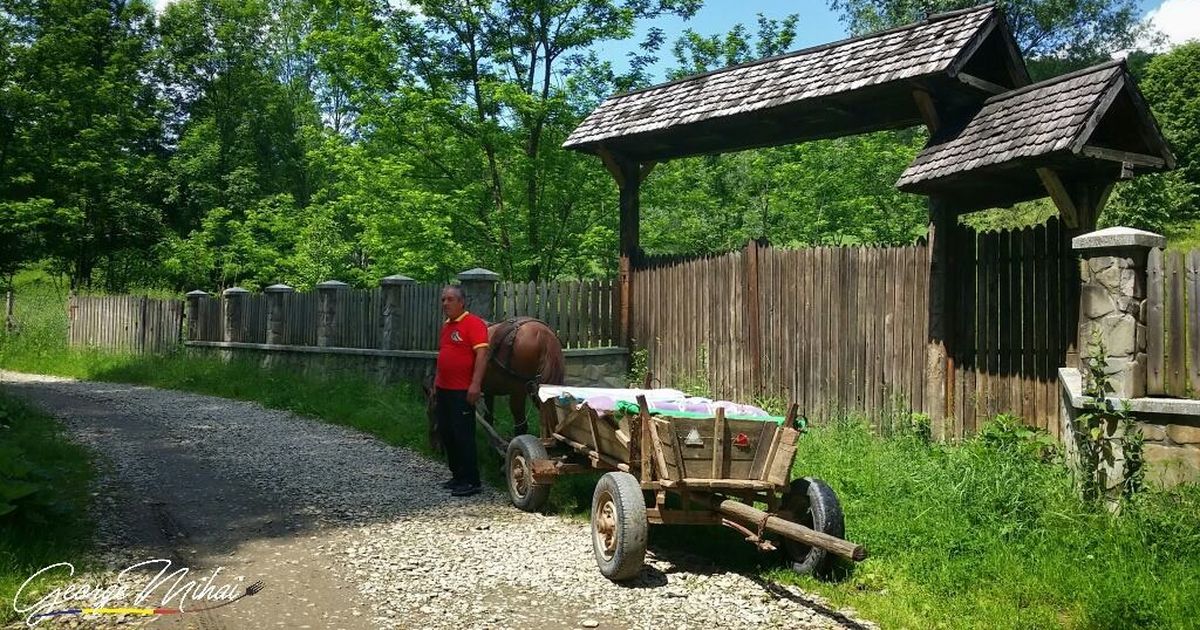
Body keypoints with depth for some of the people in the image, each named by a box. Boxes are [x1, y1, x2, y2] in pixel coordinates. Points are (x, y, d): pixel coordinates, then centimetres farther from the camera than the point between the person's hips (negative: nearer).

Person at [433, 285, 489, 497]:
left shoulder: (473, 323, -11)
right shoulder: (446, 326, 16)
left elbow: (482, 354, -19)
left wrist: (475, 384, -25)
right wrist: (436, 383, 21)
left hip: (462, 391, -9)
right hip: (444, 390, 9)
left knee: (463, 435, -6)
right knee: (446, 434, 12)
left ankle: (471, 481, 1)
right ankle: (457, 476, 23)